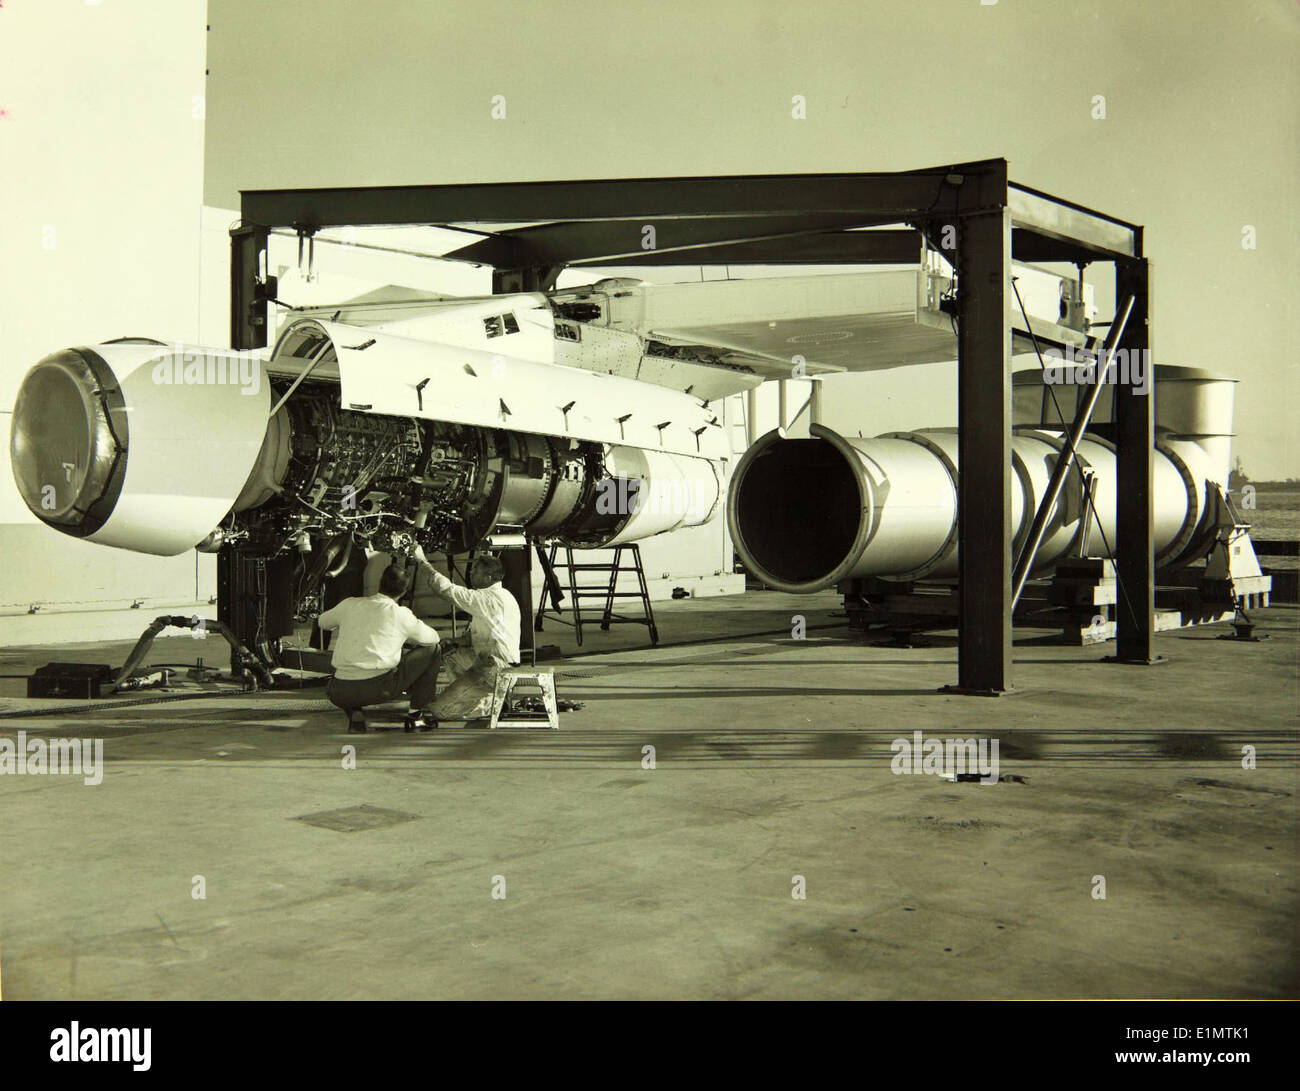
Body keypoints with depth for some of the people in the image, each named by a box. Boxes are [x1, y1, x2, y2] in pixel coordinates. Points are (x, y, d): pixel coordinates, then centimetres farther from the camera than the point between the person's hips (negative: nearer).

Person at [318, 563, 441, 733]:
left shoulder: (350, 604, 11)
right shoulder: (400, 614, 2)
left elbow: (322, 622, 31)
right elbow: (433, 637, 17)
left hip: (339, 695, 4)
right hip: (379, 689, -4)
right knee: (432, 650, 14)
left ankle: (354, 713, 12)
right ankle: (415, 715, 17)